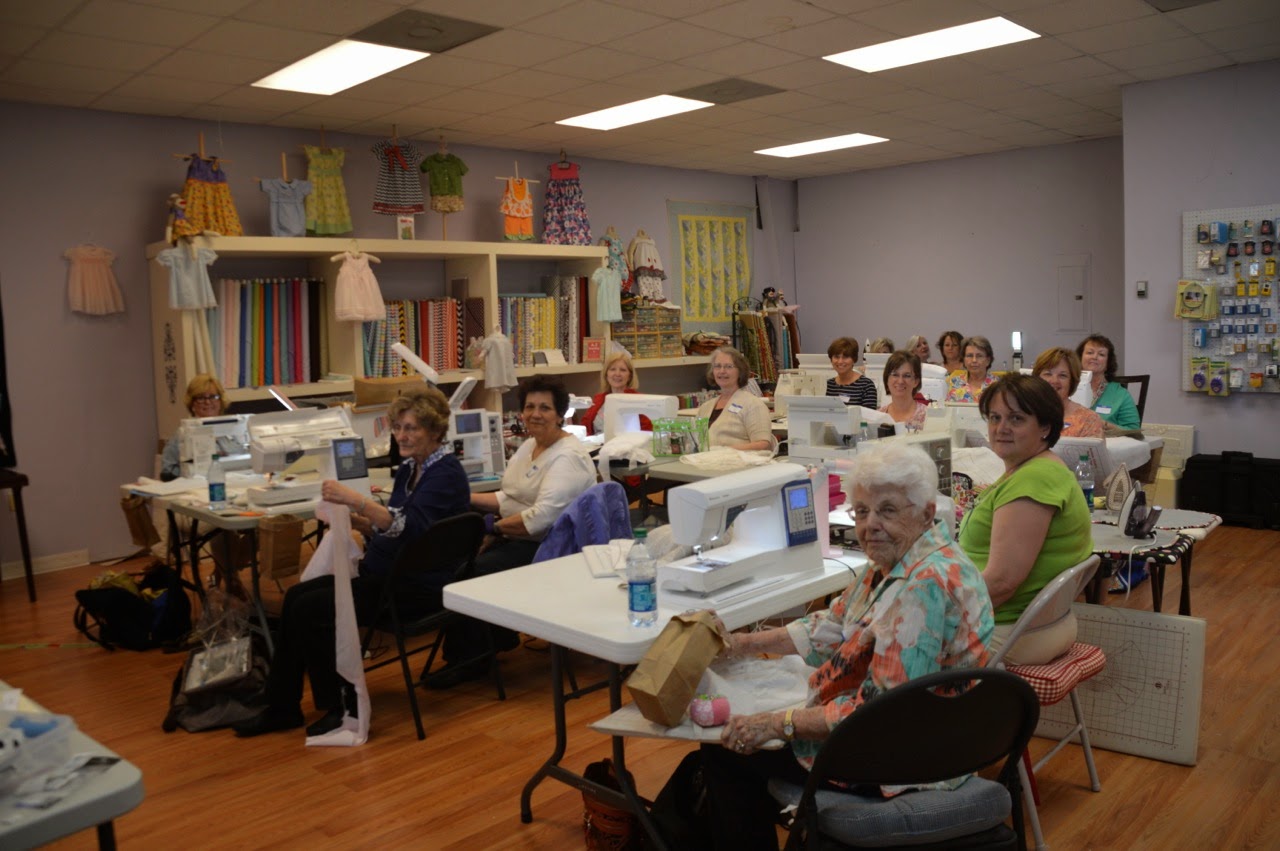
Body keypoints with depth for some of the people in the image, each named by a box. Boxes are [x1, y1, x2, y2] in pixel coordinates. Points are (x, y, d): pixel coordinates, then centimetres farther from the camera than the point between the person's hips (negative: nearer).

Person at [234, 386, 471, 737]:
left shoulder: (446, 472, -15)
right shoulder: (409, 468, 12)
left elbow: (411, 526, -31)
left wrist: (356, 500, -38)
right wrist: (354, 520, -1)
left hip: (419, 587, -9)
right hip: (384, 573, 9)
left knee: (311, 609, -17)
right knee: (296, 596, -4)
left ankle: (342, 707, -1)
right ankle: (282, 706, 4)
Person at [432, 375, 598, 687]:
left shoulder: (568, 457, -17)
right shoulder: (529, 447, 14)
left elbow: (542, 517, -26)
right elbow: (509, 498, 15)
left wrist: (495, 525, -19)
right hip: (518, 539, 9)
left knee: (470, 574, -20)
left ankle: (467, 661, -1)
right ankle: (498, 638, 6)